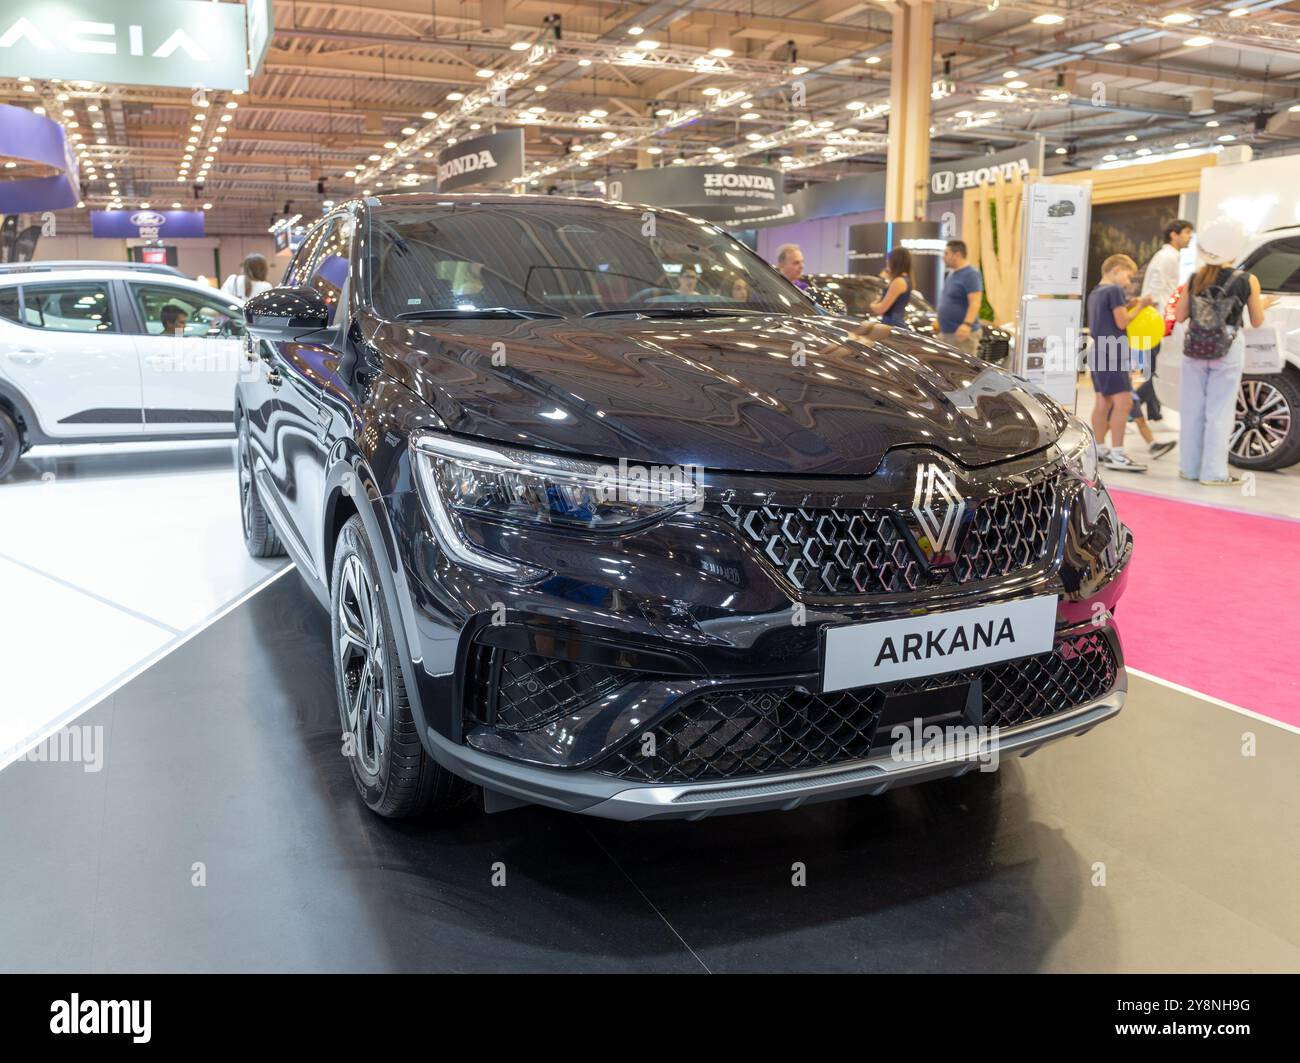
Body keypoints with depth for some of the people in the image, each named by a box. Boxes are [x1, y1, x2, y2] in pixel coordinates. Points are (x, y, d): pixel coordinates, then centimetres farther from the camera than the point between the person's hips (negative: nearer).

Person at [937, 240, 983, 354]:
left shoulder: (970, 274, -11)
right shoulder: (952, 274, 19)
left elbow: (975, 302, -21)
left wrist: (967, 324, -32)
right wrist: (939, 321, 27)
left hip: (962, 334, -10)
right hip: (945, 333, 10)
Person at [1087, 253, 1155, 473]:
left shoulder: (1094, 293, 18)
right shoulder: (1115, 291, -9)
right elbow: (1122, 322, -13)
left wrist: (1129, 306, 15)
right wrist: (1140, 306, -1)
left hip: (1098, 351, 10)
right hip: (1113, 354, -10)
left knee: (1103, 401, 13)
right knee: (1123, 402, -13)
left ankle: (1099, 450, 18)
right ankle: (1117, 456, -17)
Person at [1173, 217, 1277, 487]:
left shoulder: (1195, 279, -1)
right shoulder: (1247, 281, -6)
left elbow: (1180, 316, 5)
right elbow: (1257, 322, 2)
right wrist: (1263, 303, 21)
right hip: (1228, 348, -3)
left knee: (1192, 409, 10)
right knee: (1219, 411, 2)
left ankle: (1190, 467, 16)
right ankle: (1213, 472, 3)